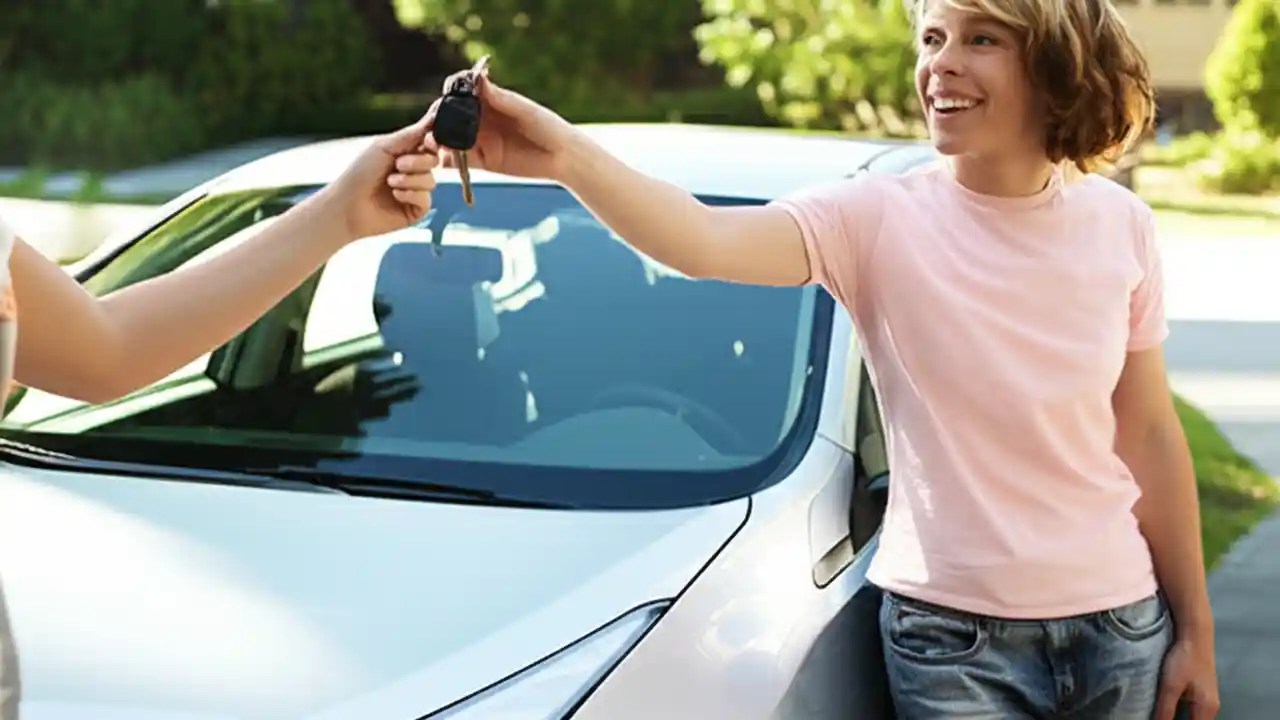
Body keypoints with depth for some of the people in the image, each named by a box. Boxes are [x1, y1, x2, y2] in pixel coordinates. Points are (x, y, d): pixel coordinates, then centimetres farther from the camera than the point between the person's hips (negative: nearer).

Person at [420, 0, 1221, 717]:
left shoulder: (1120, 225, -3)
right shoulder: (877, 219, -12)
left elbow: (1150, 437, 5)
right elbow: (706, 242, -30)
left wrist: (1196, 628, 7)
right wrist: (570, 158, -48)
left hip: (1117, 624, 3)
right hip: (951, 634, -2)